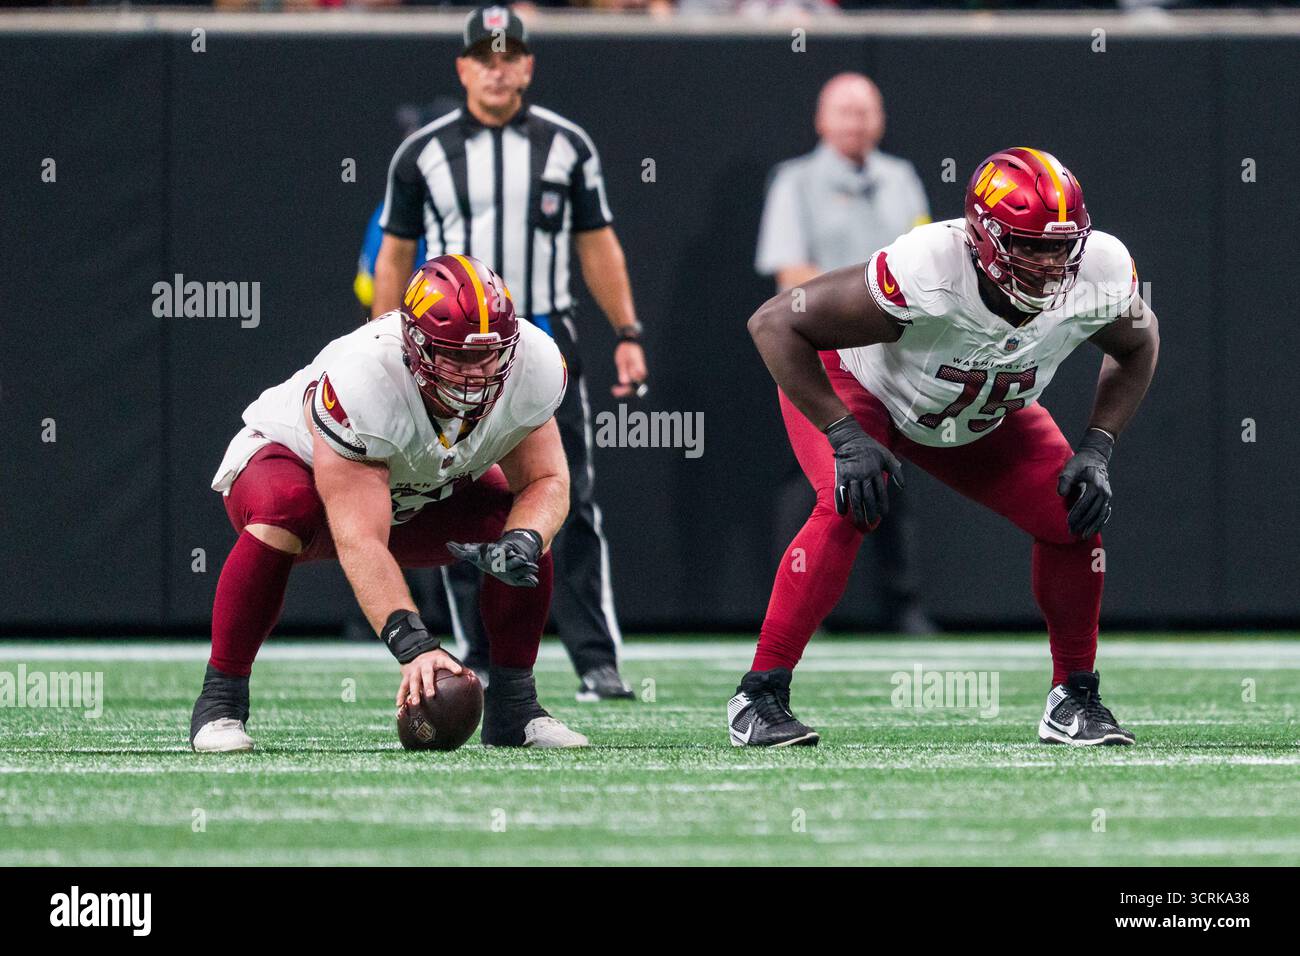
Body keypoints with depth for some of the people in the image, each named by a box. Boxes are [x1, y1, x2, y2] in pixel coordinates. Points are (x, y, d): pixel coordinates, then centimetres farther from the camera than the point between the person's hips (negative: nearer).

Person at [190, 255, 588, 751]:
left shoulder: (532, 366, -25)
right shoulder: (360, 381, -42)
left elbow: (546, 482, -12)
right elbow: (360, 543, -44)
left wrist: (523, 541, -36)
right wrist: (414, 646, -54)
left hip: (423, 495, 5)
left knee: (527, 530, -19)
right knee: (282, 514, -39)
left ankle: (513, 705, -3)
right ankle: (220, 700, -26)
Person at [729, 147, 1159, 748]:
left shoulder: (1098, 277, -28)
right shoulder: (928, 272, -43)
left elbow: (1137, 343, -1)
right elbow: (775, 324, -35)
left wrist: (1096, 450, -14)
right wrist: (845, 438, -35)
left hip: (983, 417, 5)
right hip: (852, 387, -5)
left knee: (1075, 515, -8)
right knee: (848, 509, -30)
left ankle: (1073, 699, 12)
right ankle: (760, 696, -20)